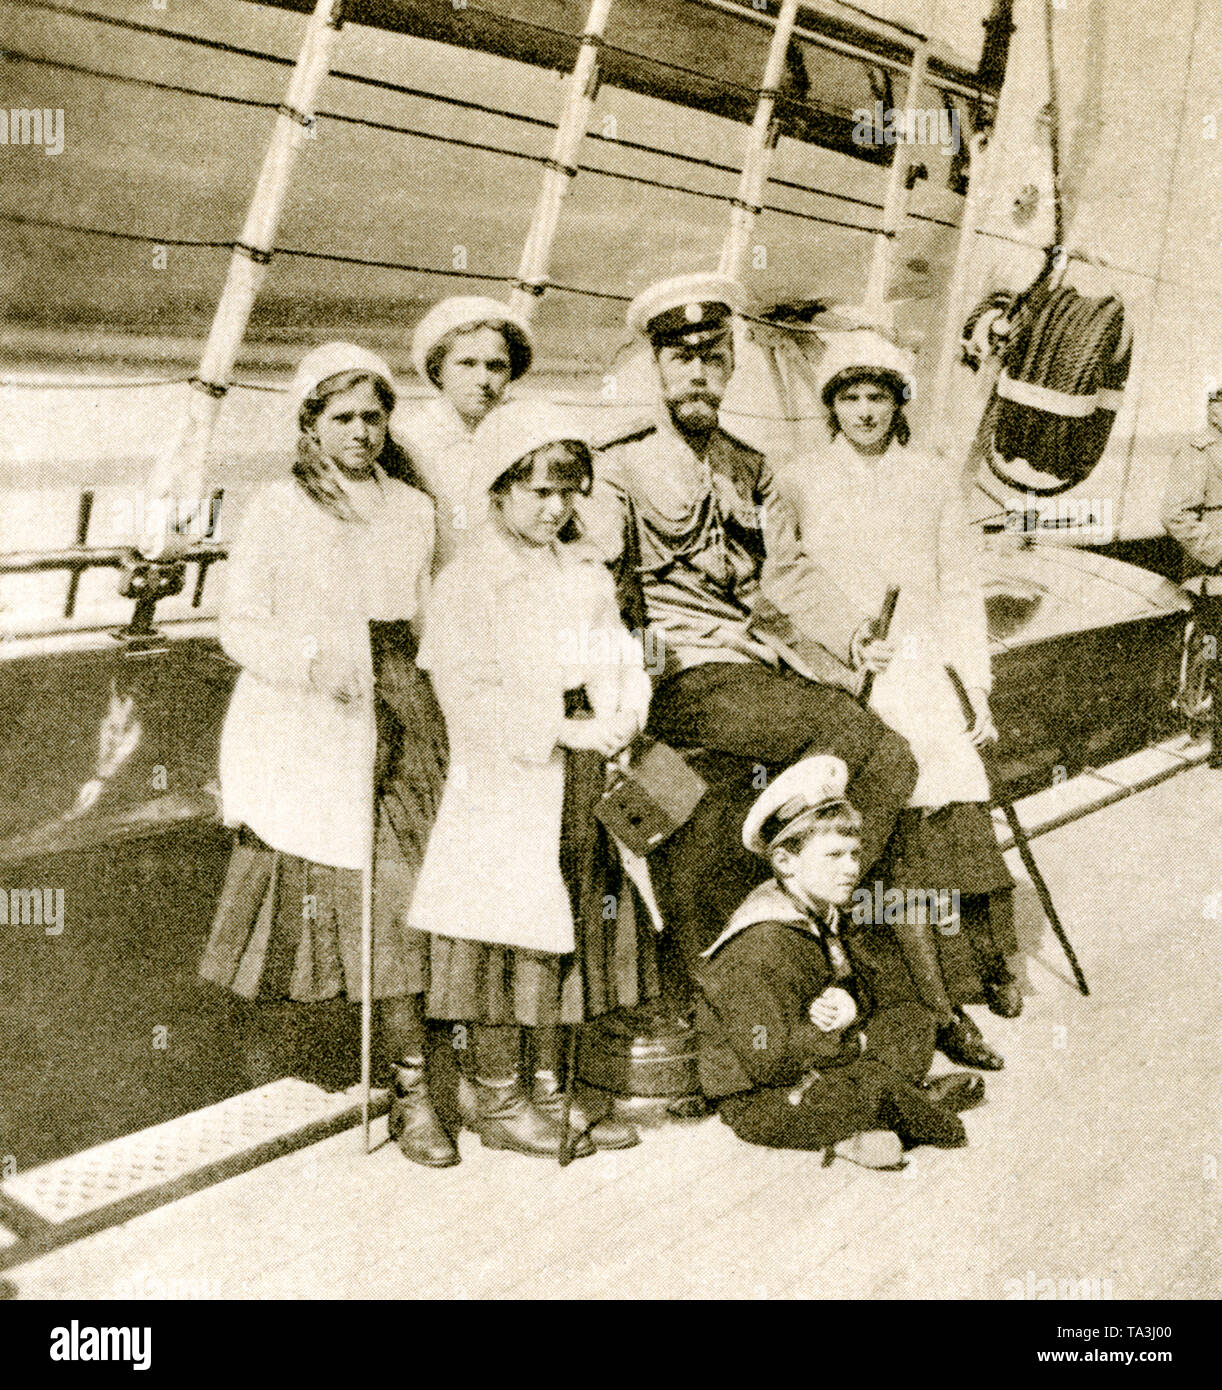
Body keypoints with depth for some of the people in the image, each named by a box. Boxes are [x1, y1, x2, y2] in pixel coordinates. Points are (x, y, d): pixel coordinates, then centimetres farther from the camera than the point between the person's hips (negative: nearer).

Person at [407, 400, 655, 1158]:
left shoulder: (587, 568, 13)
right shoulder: (470, 577, -9)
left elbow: (618, 655, 14)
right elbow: (468, 695, -16)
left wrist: (625, 712, -7)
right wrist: (560, 728, -22)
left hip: (583, 785, 7)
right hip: (505, 789, -7)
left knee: (577, 933, 12)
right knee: (509, 936, 0)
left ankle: (550, 1089, 26)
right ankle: (497, 1099, 16)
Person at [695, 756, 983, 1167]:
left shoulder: (838, 921, 4)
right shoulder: (759, 949, -25)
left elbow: (902, 1006, 2)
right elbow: (767, 1063, -26)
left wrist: (851, 1022, -19)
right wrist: (835, 1031, -25)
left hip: (816, 1067, 9)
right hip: (757, 1105, -9)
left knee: (917, 1021, 6)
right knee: (876, 1083, -29)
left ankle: (858, 1130, -6)